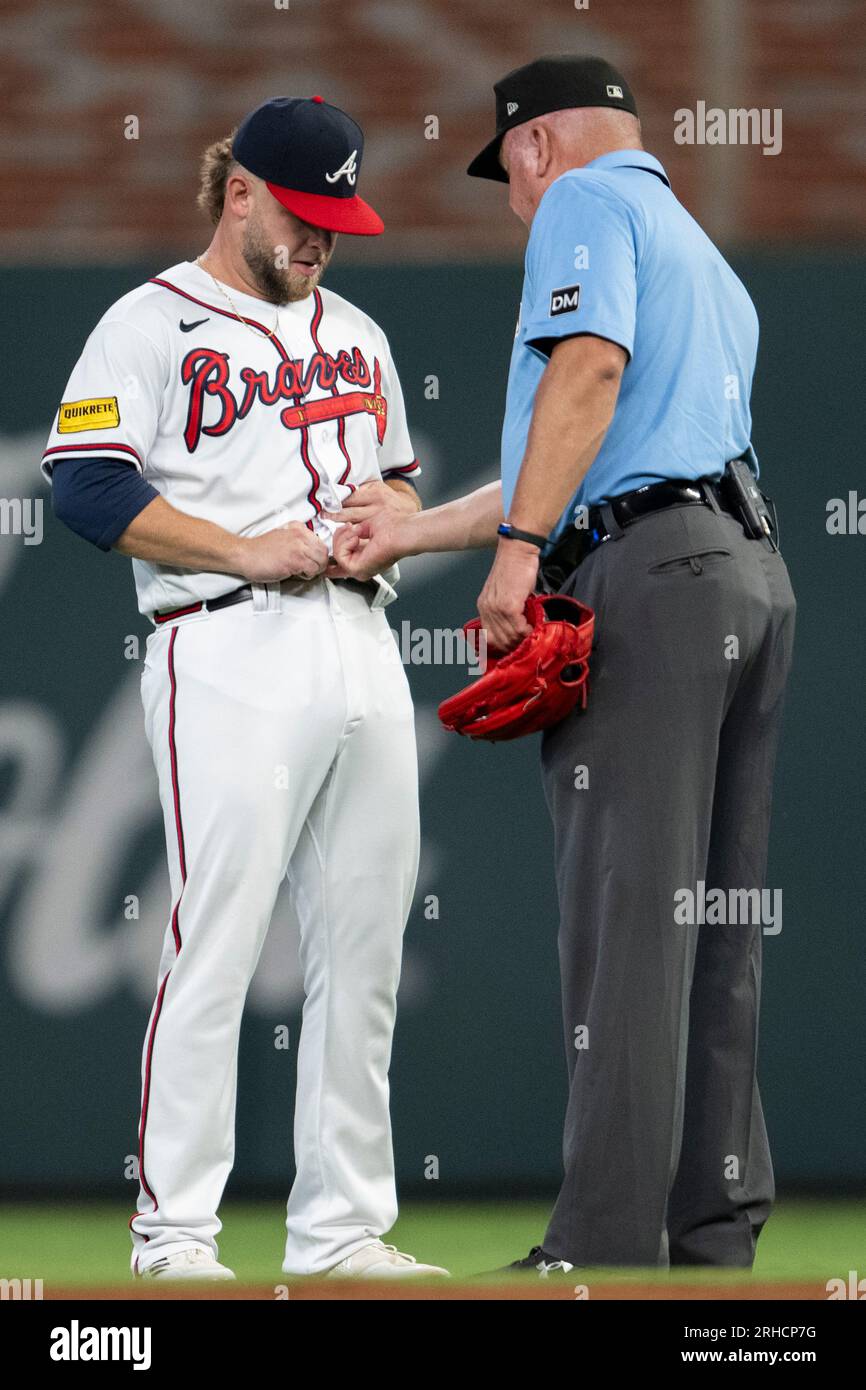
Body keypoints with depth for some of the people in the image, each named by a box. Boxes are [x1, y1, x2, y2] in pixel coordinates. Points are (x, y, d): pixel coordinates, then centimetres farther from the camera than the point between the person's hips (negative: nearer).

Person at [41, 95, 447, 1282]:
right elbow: (91, 488, -10)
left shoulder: (353, 334, 23)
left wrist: (389, 504, 6)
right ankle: (174, 1237, -7)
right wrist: (249, 551, -14)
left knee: (364, 952, 6)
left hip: (360, 644, 7)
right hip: (228, 658, -7)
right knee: (213, 947, -11)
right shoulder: (151, 325, 0)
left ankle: (341, 1230, 11)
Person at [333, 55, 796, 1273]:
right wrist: (407, 536, 32)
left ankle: (606, 1247, -15)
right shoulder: (708, 260, 30)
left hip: (644, 580, -9)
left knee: (625, 926, -12)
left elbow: (592, 365, -15)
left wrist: (520, 550, -21)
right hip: (752, 575, 9)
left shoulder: (589, 201, 4)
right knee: (716, 937, 8)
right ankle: (719, 1236, 8)